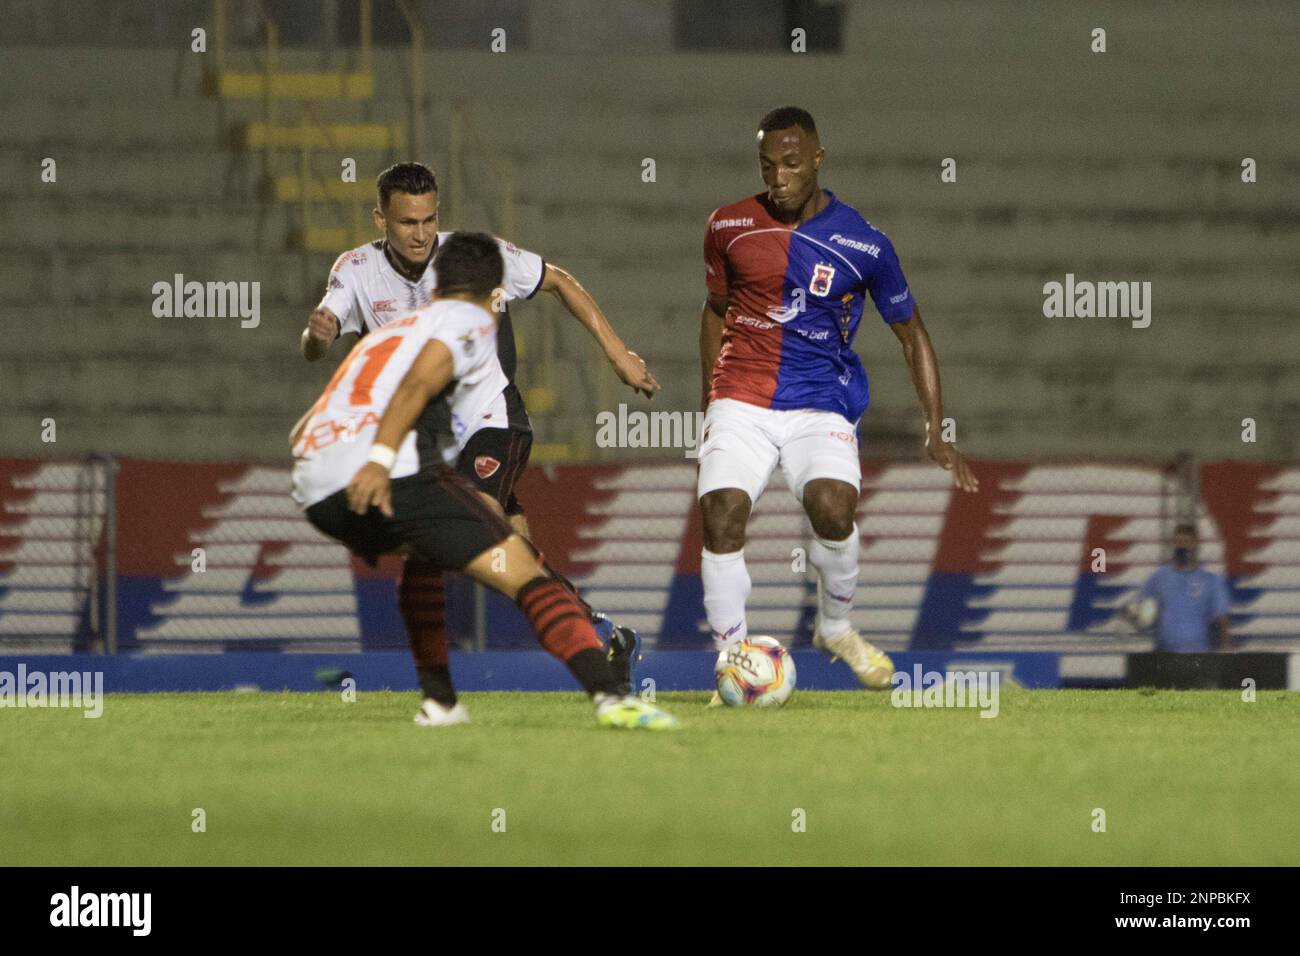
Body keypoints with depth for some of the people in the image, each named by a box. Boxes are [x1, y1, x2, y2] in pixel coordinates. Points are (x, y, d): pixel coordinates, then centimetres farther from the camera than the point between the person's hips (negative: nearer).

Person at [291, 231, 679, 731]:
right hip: (394, 476, -7)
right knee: (523, 573, -8)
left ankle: (438, 700, 30)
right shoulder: (473, 322, 15)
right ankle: (609, 695, -23)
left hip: (314, 492, 7)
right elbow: (419, 382, -7)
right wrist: (379, 460, -19)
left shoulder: (389, 331, 35)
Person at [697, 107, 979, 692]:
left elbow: (911, 334, 8)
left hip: (819, 407, -1)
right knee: (721, 516, -21)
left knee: (833, 508, -27)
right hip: (741, 401, 1)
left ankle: (835, 628, 1)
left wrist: (936, 433, 2)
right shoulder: (729, 227, 3)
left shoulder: (862, 244, -2)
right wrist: (710, 409, 20)